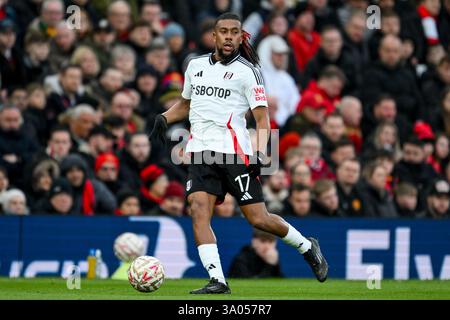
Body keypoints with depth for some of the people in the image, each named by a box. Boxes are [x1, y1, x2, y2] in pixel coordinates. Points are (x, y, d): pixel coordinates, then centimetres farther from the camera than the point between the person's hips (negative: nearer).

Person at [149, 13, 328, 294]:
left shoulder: (247, 71, 1)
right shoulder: (196, 65, 16)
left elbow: (262, 117, -3)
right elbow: (185, 103, 32)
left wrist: (261, 152, -18)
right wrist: (165, 118, 12)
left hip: (234, 152, -4)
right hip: (201, 152, 4)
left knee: (258, 218, -4)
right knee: (198, 209, -18)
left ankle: (307, 247, 23)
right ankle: (217, 280, -19)